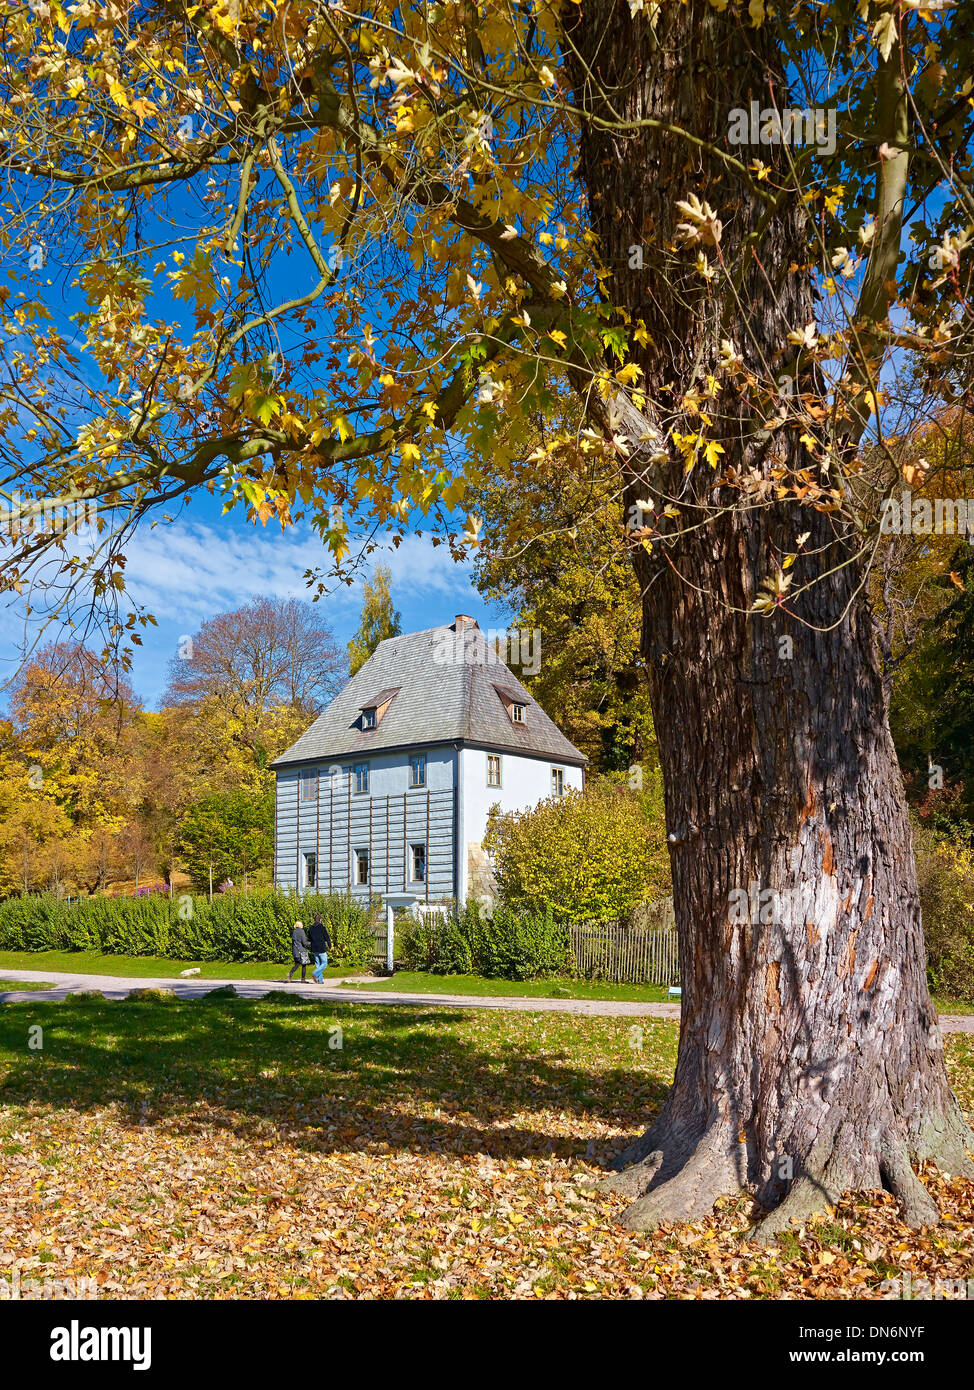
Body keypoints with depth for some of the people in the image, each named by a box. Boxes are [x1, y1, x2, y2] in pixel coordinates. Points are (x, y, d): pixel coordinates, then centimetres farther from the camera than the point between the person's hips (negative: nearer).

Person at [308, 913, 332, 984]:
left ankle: (320, 980, 10)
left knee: (318, 964, 11)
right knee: (324, 963, 4)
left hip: (314, 949, 6)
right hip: (321, 949, -6)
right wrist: (330, 946, 3)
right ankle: (315, 974, -14)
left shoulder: (310, 928, 5)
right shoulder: (322, 927, -12)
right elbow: (327, 937, -10)